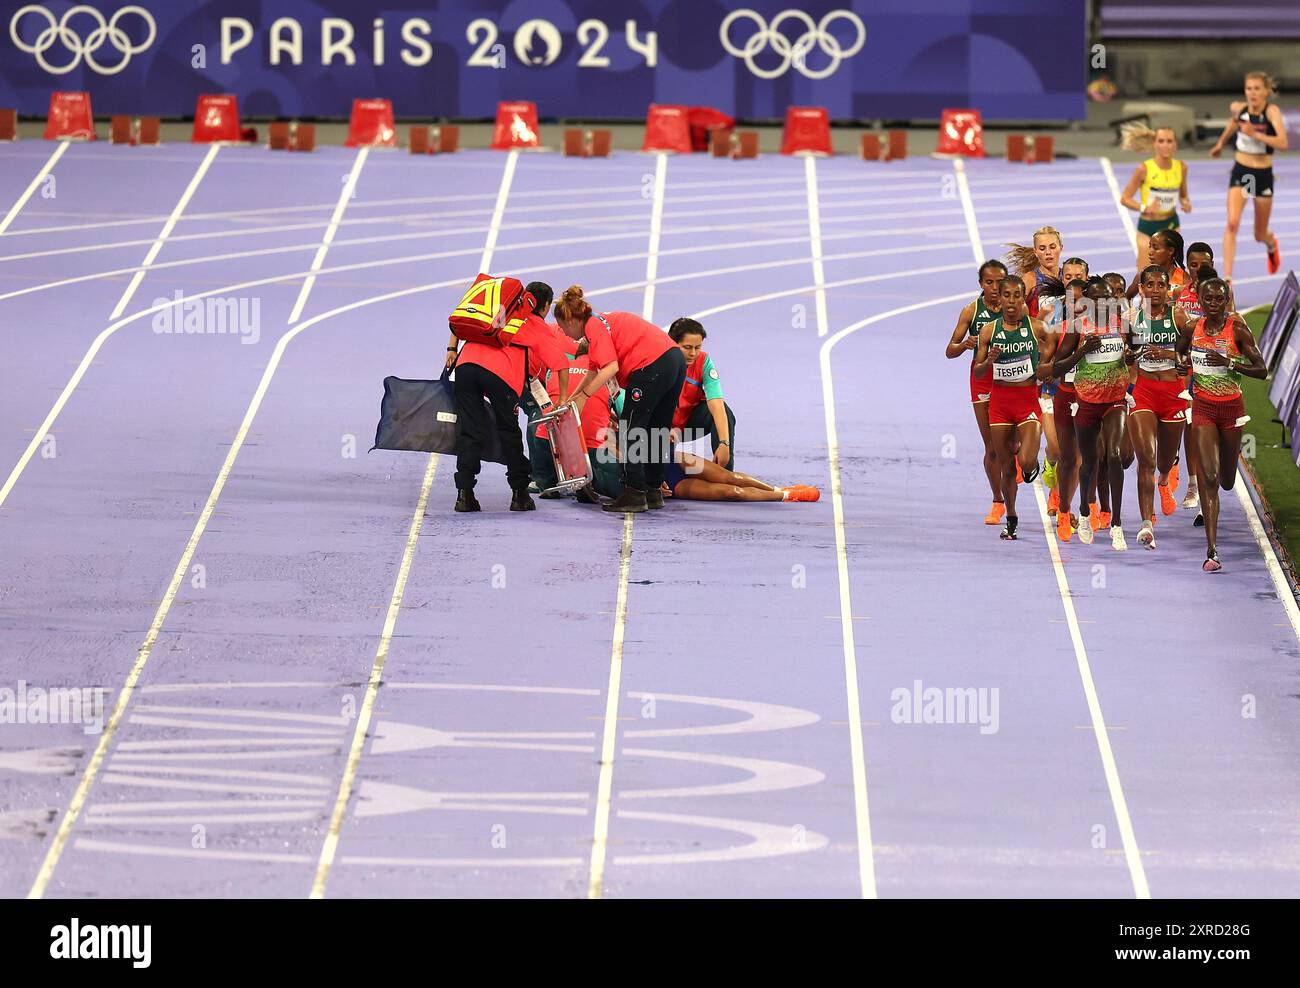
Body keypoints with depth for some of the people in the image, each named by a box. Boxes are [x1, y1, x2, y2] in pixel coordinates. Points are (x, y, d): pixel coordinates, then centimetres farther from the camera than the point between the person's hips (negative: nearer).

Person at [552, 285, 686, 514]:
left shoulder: (594, 326, -6)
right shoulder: (602, 321, 24)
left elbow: (610, 368, -17)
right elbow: (594, 372, 31)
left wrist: (583, 396, -13)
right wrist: (570, 399, 32)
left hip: (652, 365, -10)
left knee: (629, 432, 0)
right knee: (656, 432, 18)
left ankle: (634, 493, -2)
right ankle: (654, 492, 23)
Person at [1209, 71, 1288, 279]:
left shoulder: (1272, 111, -18)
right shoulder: (1238, 108, -6)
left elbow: (1283, 143, -32)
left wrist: (1255, 134, -39)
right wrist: (1221, 142, 32)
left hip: (1263, 175, -2)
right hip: (1240, 172, 2)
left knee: (1260, 235, 15)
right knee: (1232, 223, -21)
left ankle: (1272, 244, 53)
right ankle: (1227, 277, -22)